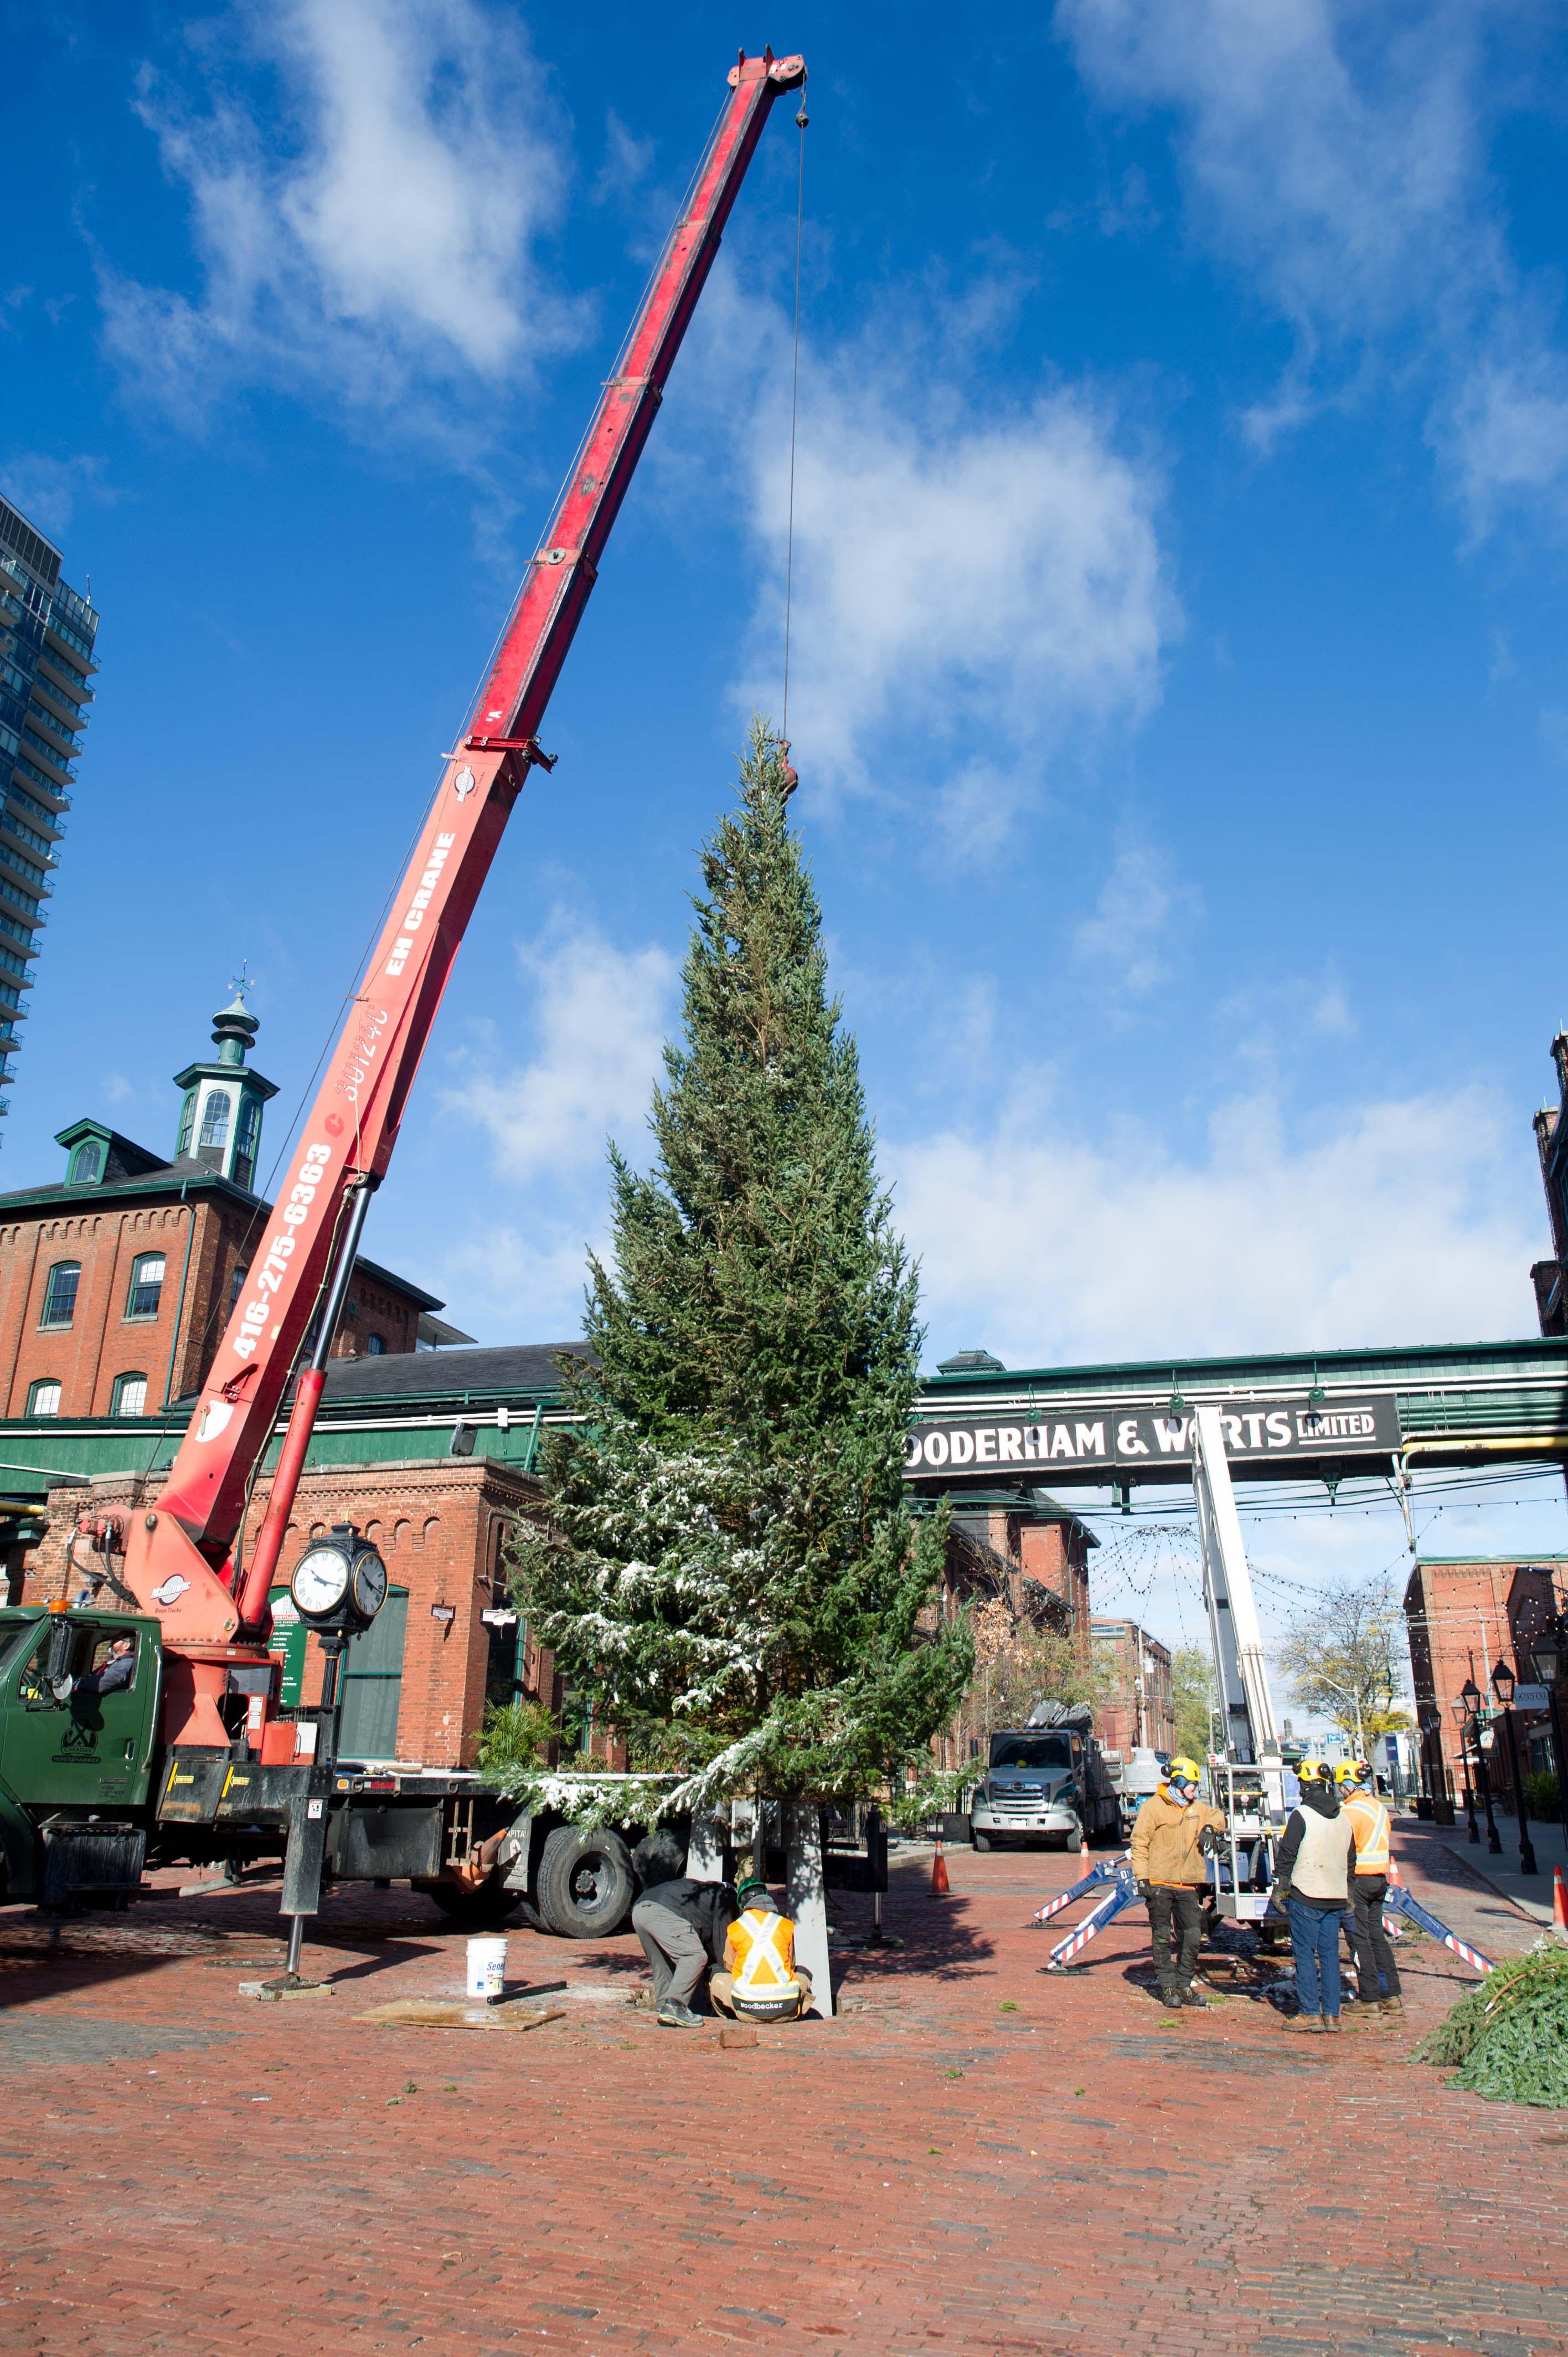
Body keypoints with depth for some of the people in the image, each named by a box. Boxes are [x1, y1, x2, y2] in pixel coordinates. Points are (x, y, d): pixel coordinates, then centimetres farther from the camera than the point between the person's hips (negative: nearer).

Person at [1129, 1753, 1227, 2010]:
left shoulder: (1195, 1808, 12)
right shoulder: (1154, 1807, -7)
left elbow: (1217, 1816, 31)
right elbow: (1139, 1843, -7)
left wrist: (1210, 1827, 7)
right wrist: (1142, 1878, -13)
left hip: (1189, 1885, 5)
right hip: (1160, 1885, -5)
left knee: (1193, 1936, 4)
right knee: (1163, 1938, 2)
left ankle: (1184, 1986, 18)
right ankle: (1167, 1988, 13)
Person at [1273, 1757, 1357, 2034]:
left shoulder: (1301, 1815, -11)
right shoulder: (1343, 1818, 10)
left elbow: (1287, 1855, -10)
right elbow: (1350, 1858, 18)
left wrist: (1280, 1887, -2)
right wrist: (1347, 1894, 26)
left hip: (1306, 1896, -6)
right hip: (1336, 1897, 6)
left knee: (1305, 1954, 0)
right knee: (1330, 1954, 9)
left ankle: (1310, 2013, -1)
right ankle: (1332, 2014, 9)